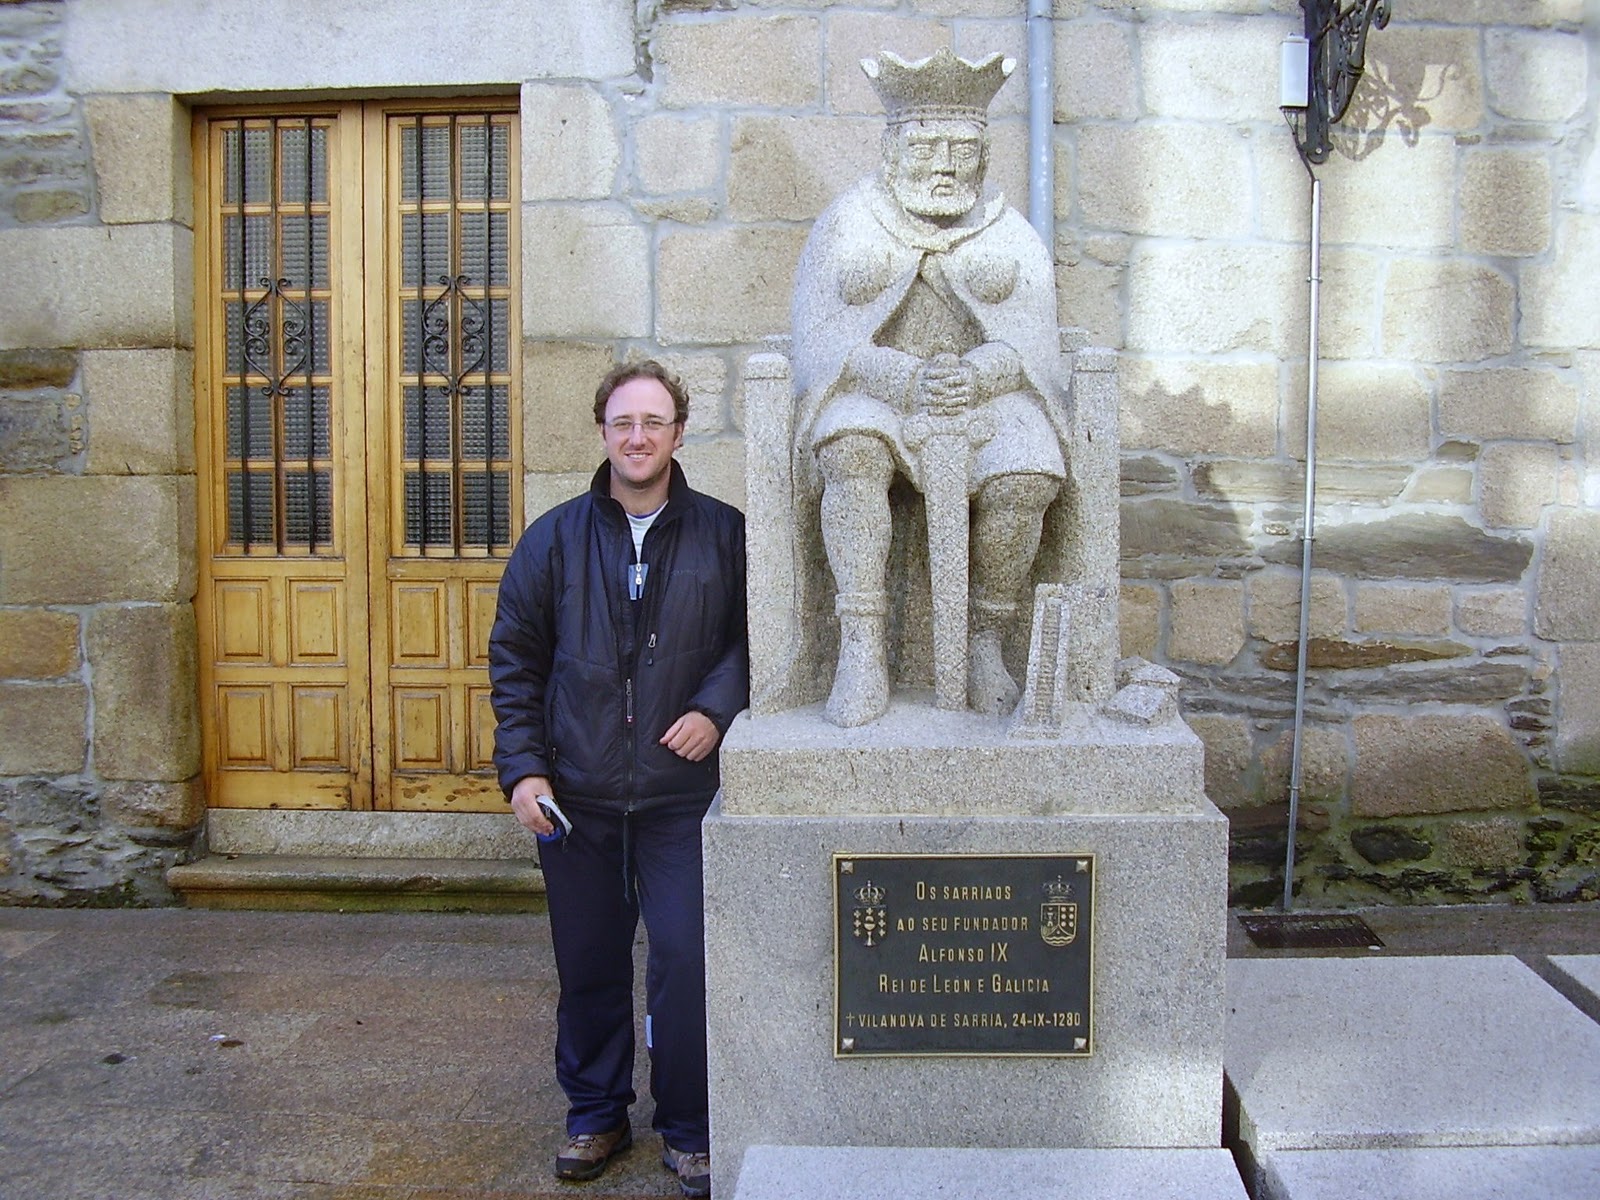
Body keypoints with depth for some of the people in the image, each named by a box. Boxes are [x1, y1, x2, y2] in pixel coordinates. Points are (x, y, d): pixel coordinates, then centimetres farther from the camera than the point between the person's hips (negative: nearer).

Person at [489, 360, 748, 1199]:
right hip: (575, 795, 2)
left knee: (685, 962, -2)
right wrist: (522, 766, -2)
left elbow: (753, 638, 6)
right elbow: (514, 658, 6)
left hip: (682, 794, -2)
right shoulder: (554, 539, 4)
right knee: (588, 964, 13)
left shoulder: (724, 534, 1)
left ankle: (688, 1131, 17)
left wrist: (717, 706, -11)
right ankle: (595, 1114, 32)